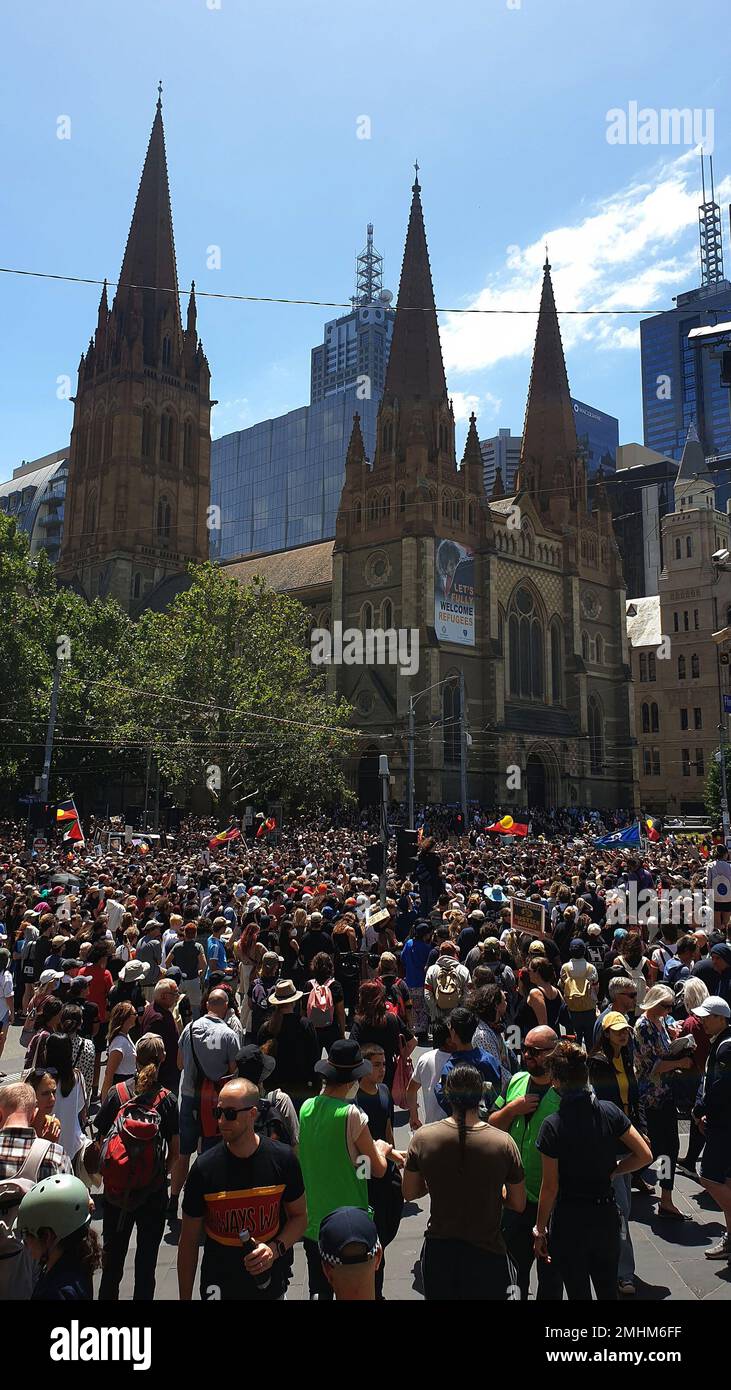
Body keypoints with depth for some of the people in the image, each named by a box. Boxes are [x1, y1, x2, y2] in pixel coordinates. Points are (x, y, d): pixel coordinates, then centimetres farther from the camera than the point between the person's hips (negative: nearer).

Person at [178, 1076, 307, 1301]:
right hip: (219, 1286, -1)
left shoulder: (282, 1159, -12)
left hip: (271, 1283, 1)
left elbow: (299, 1216, 0)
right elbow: (189, 1242, -5)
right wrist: (184, 1297, -4)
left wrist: (276, 1249, -17)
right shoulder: (204, 1167, -14)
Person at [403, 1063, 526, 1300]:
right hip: (486, 1253, -2)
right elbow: (519, 1204, -5)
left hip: (438, 1251, 2)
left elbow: (409, 1193, 1)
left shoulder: (422, 1137, -12)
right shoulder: (503, 1143, -16)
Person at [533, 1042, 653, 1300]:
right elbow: (644, 1155, -5)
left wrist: (540, 1230, -3)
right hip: (606, 1214, 4)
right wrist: (611, 1170, 7)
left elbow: (550, 1187, -15)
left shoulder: (553, 1126, -20)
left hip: (569, 1220, -4)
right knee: (608, 1290, 23)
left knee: (578, 1292, 14)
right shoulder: (610, 1112, -10)